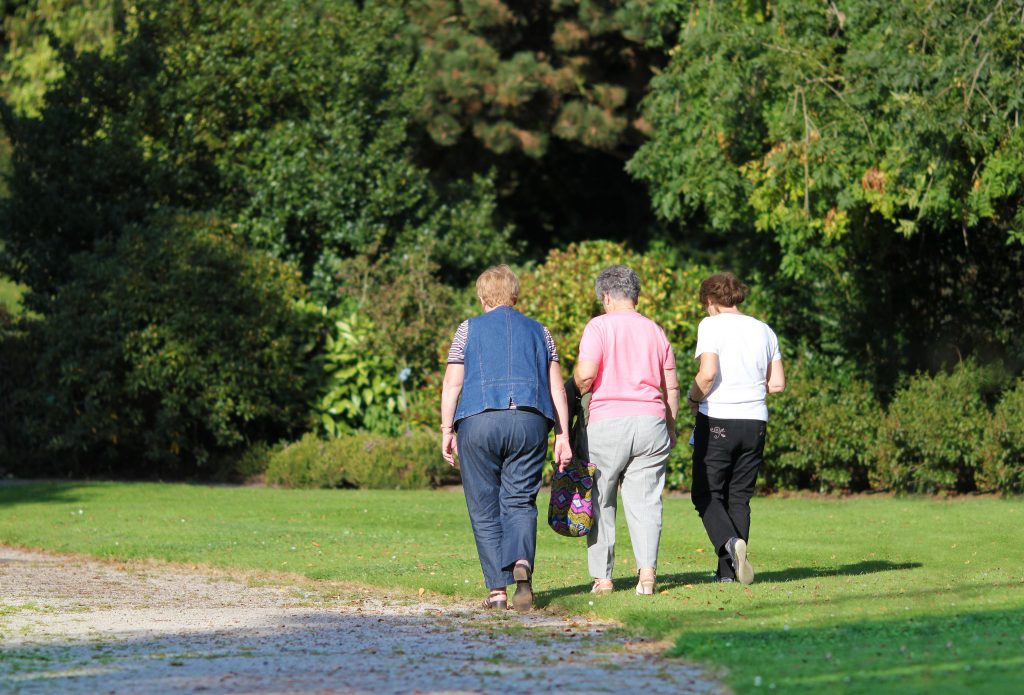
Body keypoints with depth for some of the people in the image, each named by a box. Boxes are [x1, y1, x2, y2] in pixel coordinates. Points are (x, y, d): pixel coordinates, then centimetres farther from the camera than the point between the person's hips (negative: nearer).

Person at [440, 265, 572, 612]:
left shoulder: (469, 329, 11)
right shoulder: (539, 332, 17)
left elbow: (452, 384, 5)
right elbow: (556, 387, 11)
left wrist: (446, 430, 9)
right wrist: (563, 435, 10)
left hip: (479, 422, -1)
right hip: (530, 423, 2)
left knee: (485, 508, 4)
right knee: (520, 501, 5)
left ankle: (497, 589, 0)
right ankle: (522, 563, -24)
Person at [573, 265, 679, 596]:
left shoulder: (599, 326, -2)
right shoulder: (655, 330, 12)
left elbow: (586, 374, -14)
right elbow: (671, 387, 13)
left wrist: (577, 389, 7)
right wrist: (671, 426, 22)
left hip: (607, 422, -3)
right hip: (651, 422, 3)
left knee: (600, 501, 7)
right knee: (645, 500, 2)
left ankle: (602, 577, 8)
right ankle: (647, 571, -13)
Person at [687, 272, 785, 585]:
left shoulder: (712, 325, -6)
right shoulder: (764, 330, 11)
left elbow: (708, 374, -18)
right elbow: (777, 383, 9)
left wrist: (694, 397, -1)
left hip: (717, 420, -5)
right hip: (755, 421, 5)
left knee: (706, 493, 4)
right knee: (739, 496, 11)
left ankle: (729, 542, -22)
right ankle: (728, 570, 6)